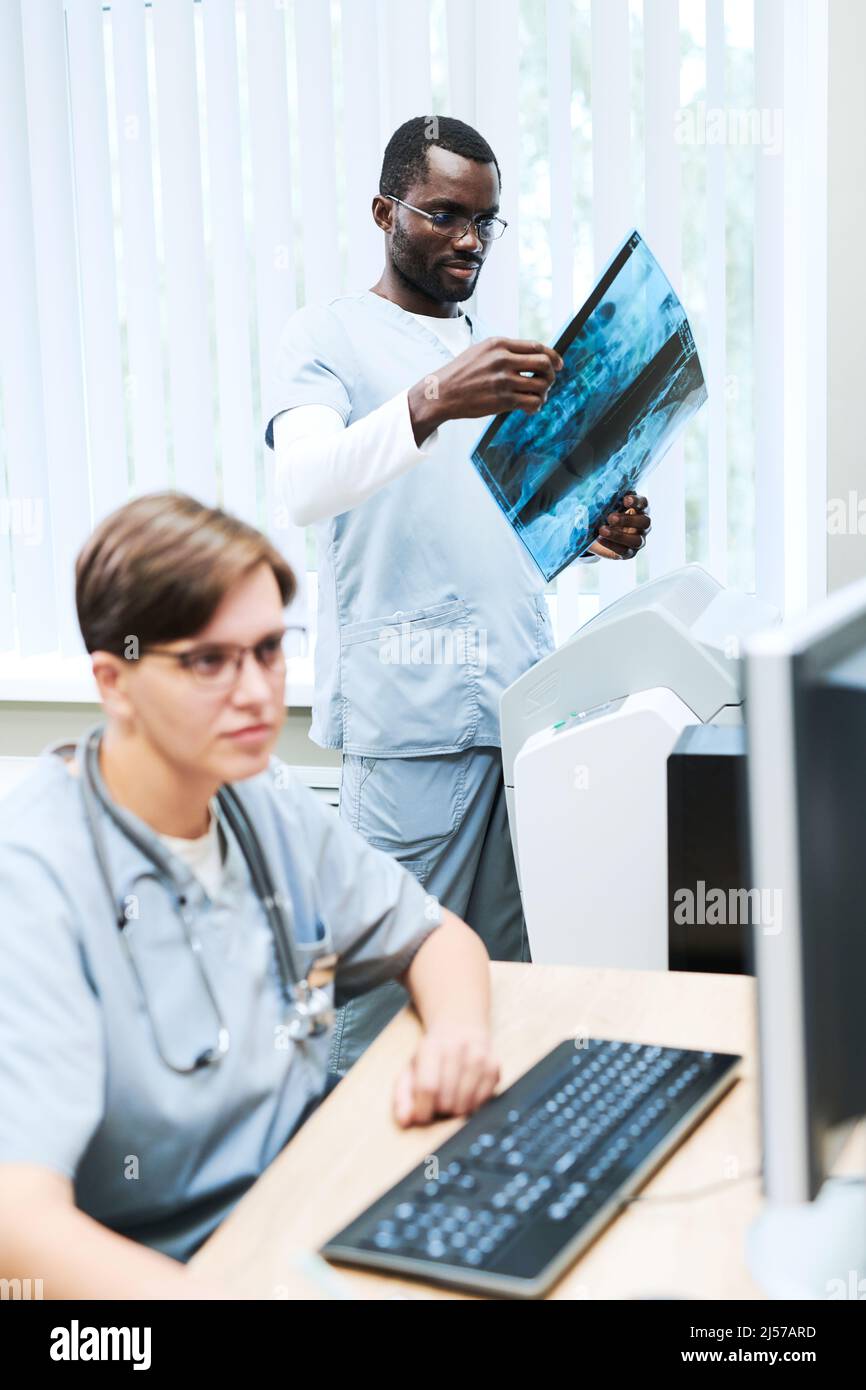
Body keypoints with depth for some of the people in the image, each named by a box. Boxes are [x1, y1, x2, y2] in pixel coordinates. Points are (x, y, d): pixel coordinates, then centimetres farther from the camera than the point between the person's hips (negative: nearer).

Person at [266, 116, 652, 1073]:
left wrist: (594, 534, 4)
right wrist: (431, 402, -33)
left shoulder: (497, 355, 22)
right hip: (413, 717, -6)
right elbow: (305, 485, -18)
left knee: (510, 976, 8)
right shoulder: (331, 337, 1)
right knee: (393, 981, -5)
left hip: (525, 705, 6)